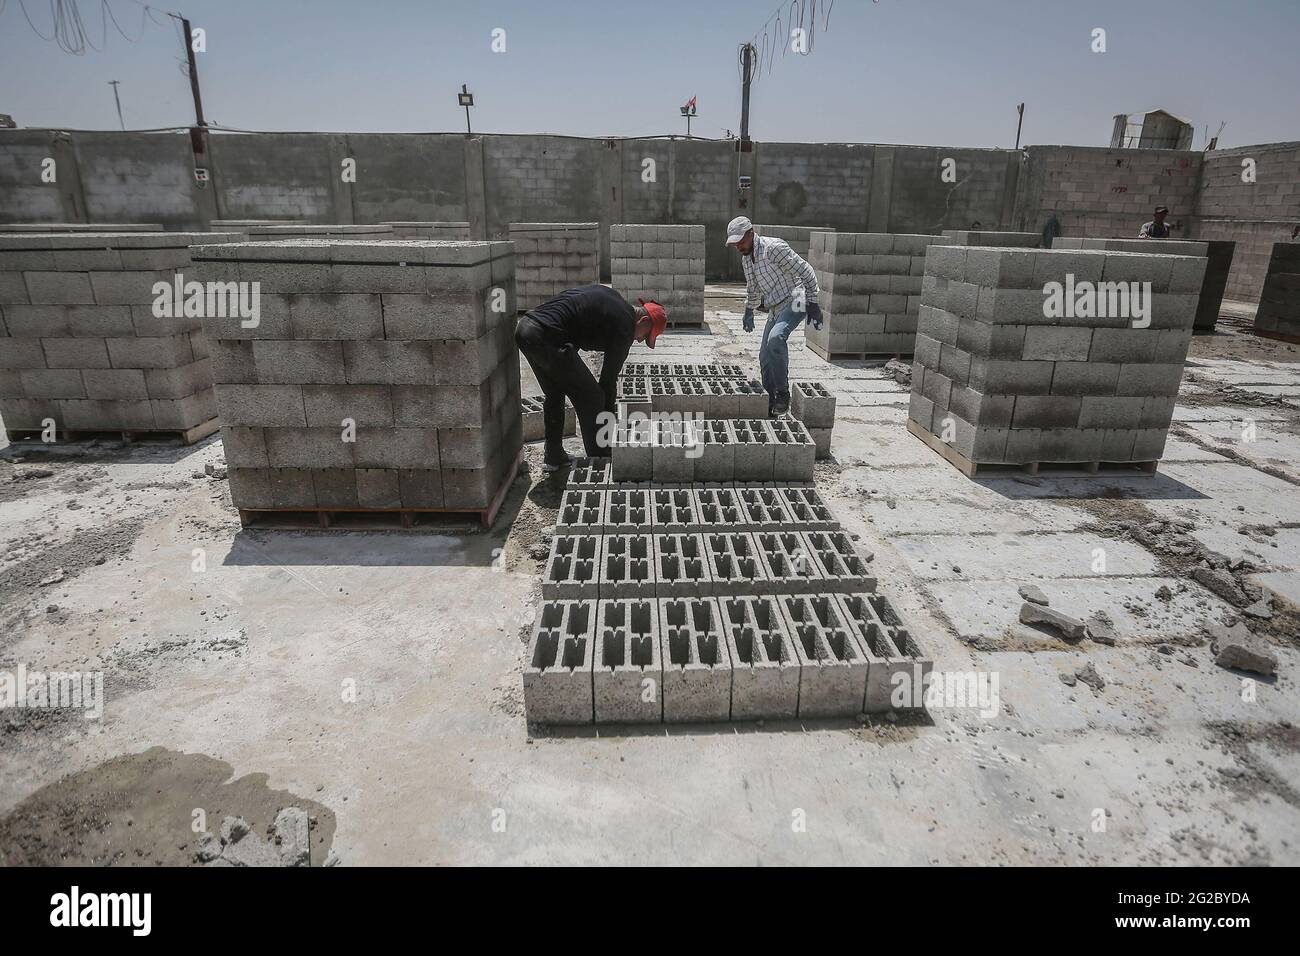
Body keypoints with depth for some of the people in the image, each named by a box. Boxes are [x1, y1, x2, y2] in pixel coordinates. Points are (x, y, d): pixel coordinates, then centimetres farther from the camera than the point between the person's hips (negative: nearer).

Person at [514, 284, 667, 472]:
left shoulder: (609, 295, 21)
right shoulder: (624, 327, -3)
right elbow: (608, 380, 1)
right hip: (547, 338, -10)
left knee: (555, 394, 25)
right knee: (591, 397, 2)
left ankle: (553, 458, 34)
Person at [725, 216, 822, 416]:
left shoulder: (774, 247, -16)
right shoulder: (745, 258, 10)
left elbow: (805, 271, -16)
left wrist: (812, 302, -18)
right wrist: (749, 310, 33)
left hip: (794, 302, -9)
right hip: (775, 309, 9)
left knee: (775, 338, -34)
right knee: (765, 356, 5)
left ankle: (783, 392, -25)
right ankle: (770, 407, 16)